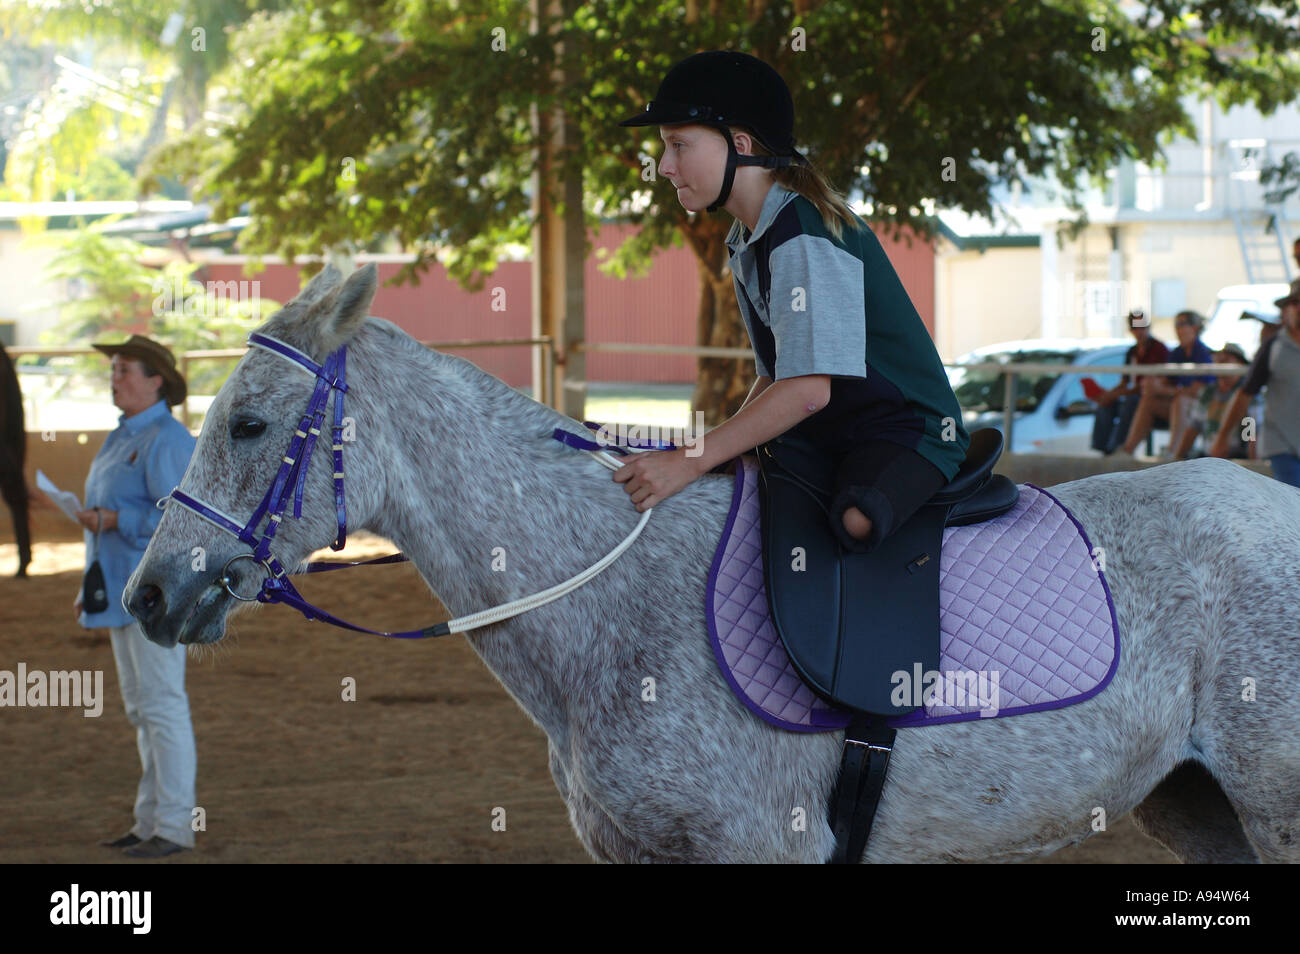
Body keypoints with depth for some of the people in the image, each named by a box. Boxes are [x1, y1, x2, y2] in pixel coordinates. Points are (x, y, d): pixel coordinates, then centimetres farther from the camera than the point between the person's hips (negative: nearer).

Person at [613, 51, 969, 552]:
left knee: (853, 520, -38)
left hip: (906, 434, -9)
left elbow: (809, 389, -29)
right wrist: (718, 450, 2)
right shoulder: (746, 244, 11)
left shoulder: (803, 235, -21)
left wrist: (694, 458, -29)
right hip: (824, 439, 9)